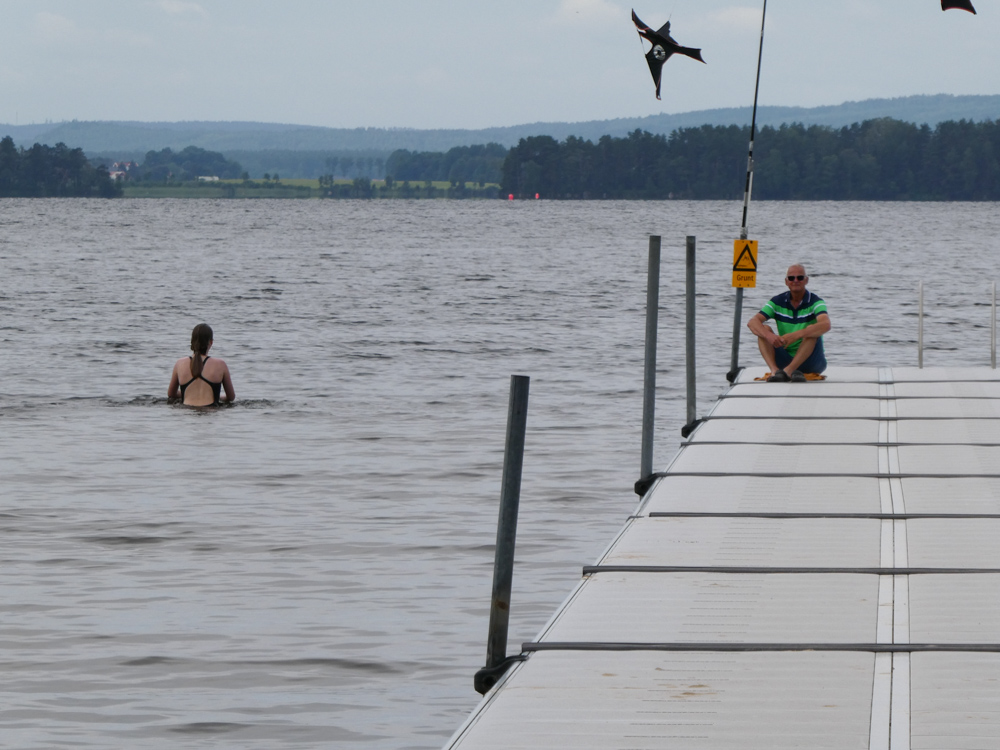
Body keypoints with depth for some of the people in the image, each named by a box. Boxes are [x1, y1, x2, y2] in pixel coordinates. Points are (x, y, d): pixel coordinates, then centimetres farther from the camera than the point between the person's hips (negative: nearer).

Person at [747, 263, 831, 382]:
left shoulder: (815, 302, -8)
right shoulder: (777, 302, 2)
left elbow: (826, 325, -29)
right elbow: (752, 322, -10)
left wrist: (796, 335, -43)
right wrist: (769, 335, -33)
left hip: (811, 362, -3)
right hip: (785, 358, 3)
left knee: (812, 330, -28)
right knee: (763, 329, -15)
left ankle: (788, 370, -40)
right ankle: (775, 370, -36)